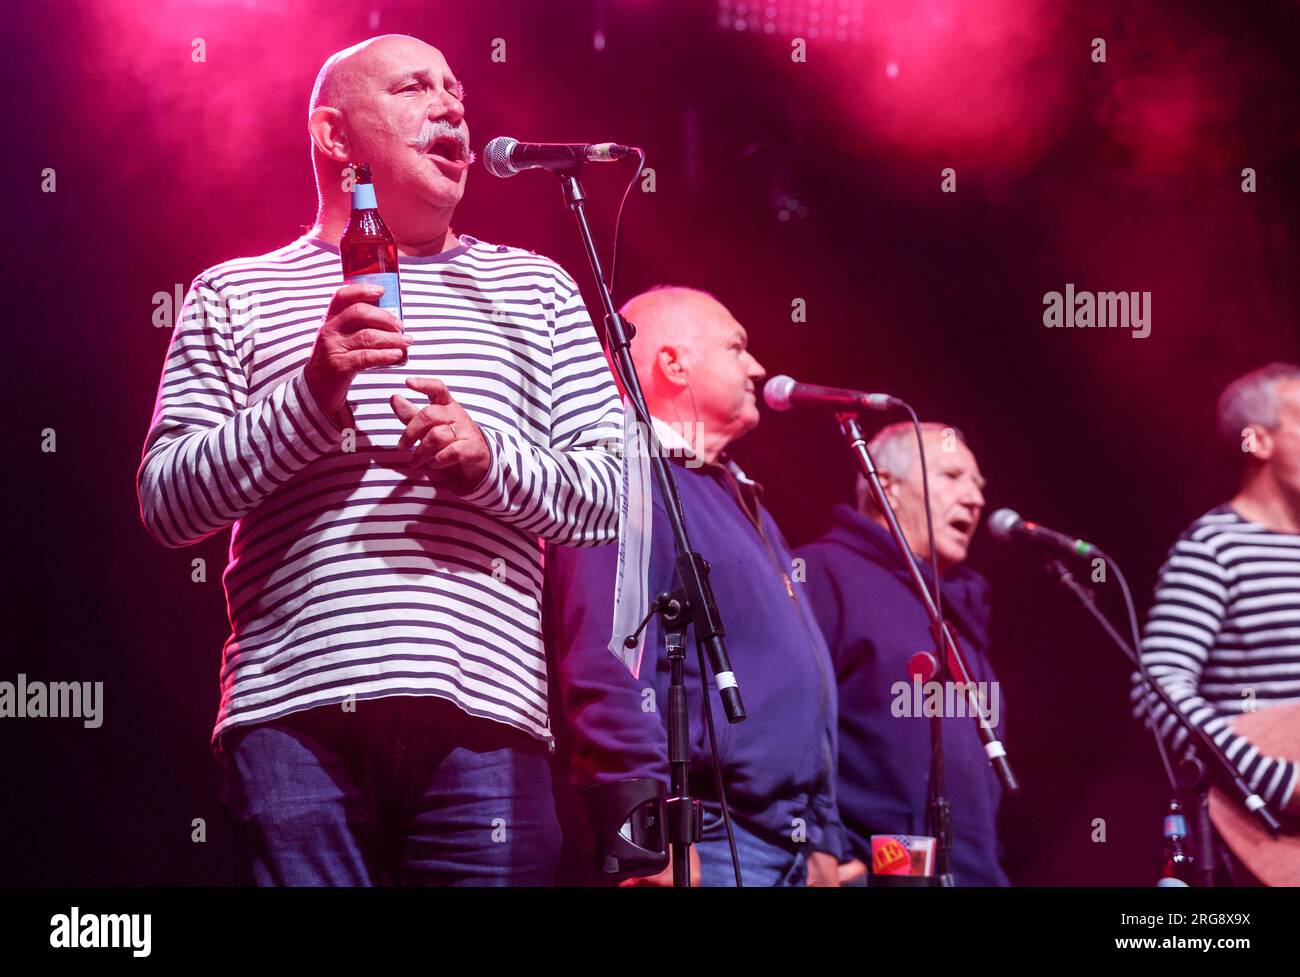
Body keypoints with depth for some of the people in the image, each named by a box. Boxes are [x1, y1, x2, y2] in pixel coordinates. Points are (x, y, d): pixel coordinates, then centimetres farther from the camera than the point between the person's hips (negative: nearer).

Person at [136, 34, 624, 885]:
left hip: (486, 717, 1)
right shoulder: (237, 296, 16)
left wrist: (493, 459, -6)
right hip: (294, 712, -1)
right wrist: (308, 399, -8)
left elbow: (616, 495, 14)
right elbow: (165, 504, 6)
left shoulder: (534, 287, 22)